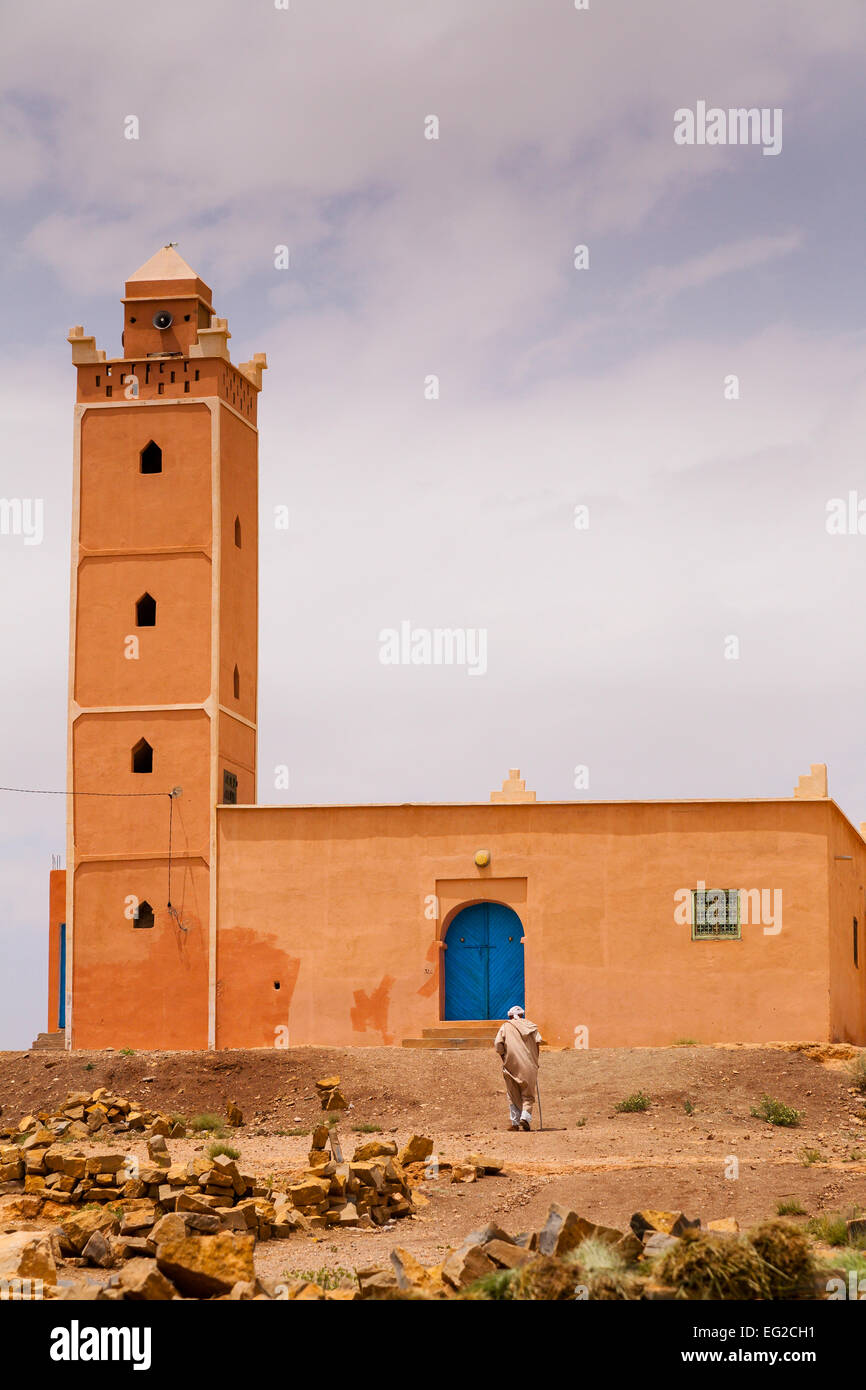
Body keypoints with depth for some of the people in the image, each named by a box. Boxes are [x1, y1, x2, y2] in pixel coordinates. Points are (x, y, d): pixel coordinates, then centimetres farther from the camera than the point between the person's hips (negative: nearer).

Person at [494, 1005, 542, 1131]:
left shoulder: (505, 1027, 8)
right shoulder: (529, 1025, 10)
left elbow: (498, 1044, -6)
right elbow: (538, 1040, -3)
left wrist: (504, 1057, 8)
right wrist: (535, 1059, 8)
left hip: (511, 1065, 0)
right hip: (528, 1065, 0)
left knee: (513, 1095, 10)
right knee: (527, 1094, 6)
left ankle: (515, 1122, 6)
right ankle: (525, 1116, -15)